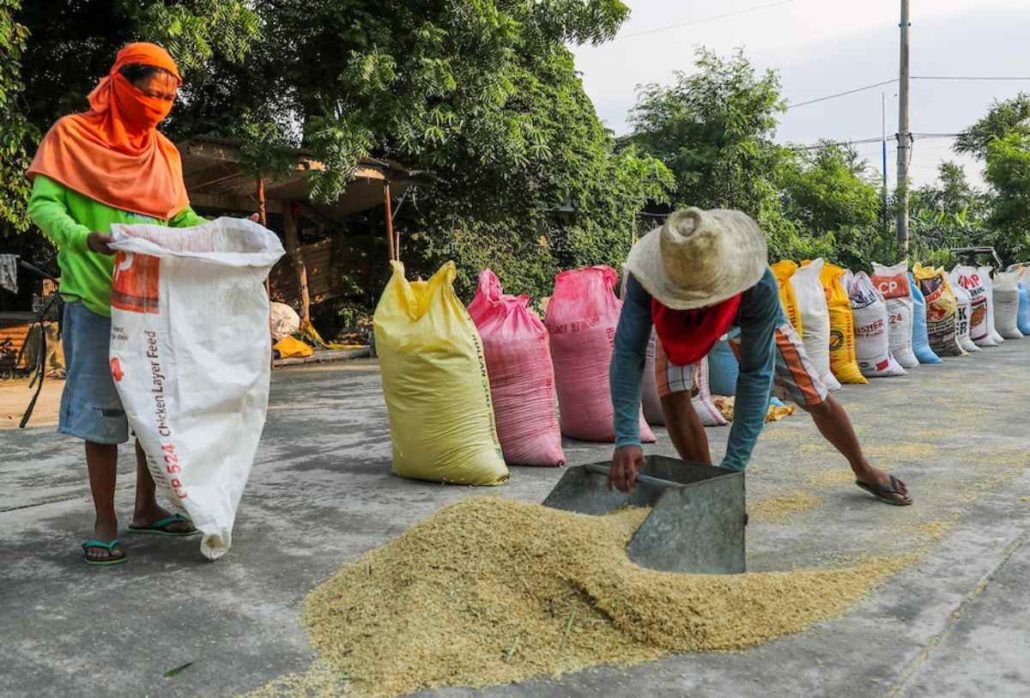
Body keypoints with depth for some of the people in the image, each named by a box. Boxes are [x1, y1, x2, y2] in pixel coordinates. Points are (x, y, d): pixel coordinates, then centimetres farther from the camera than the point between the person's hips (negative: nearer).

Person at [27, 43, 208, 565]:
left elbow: (181, 218, 19)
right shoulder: (71, 135, -2)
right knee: (101, 407, -3)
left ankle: (146, 507, 22)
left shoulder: (164, 152, 13)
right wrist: (84, 237, -29)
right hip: (97, 298, -5)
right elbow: (42, 206, -9)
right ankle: (105, 522, 8)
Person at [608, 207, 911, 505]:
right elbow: (628, 352, -43)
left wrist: (734, 464, -41)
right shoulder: (644, 279, -43)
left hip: (748, 319, -1)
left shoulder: (758, 286, -44)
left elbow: (755, 373, -39)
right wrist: (626, 440, -54)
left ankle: (864, 471, 33)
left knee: (815, 398, 4)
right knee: (672, 395, -24)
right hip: (678, 326, 1)